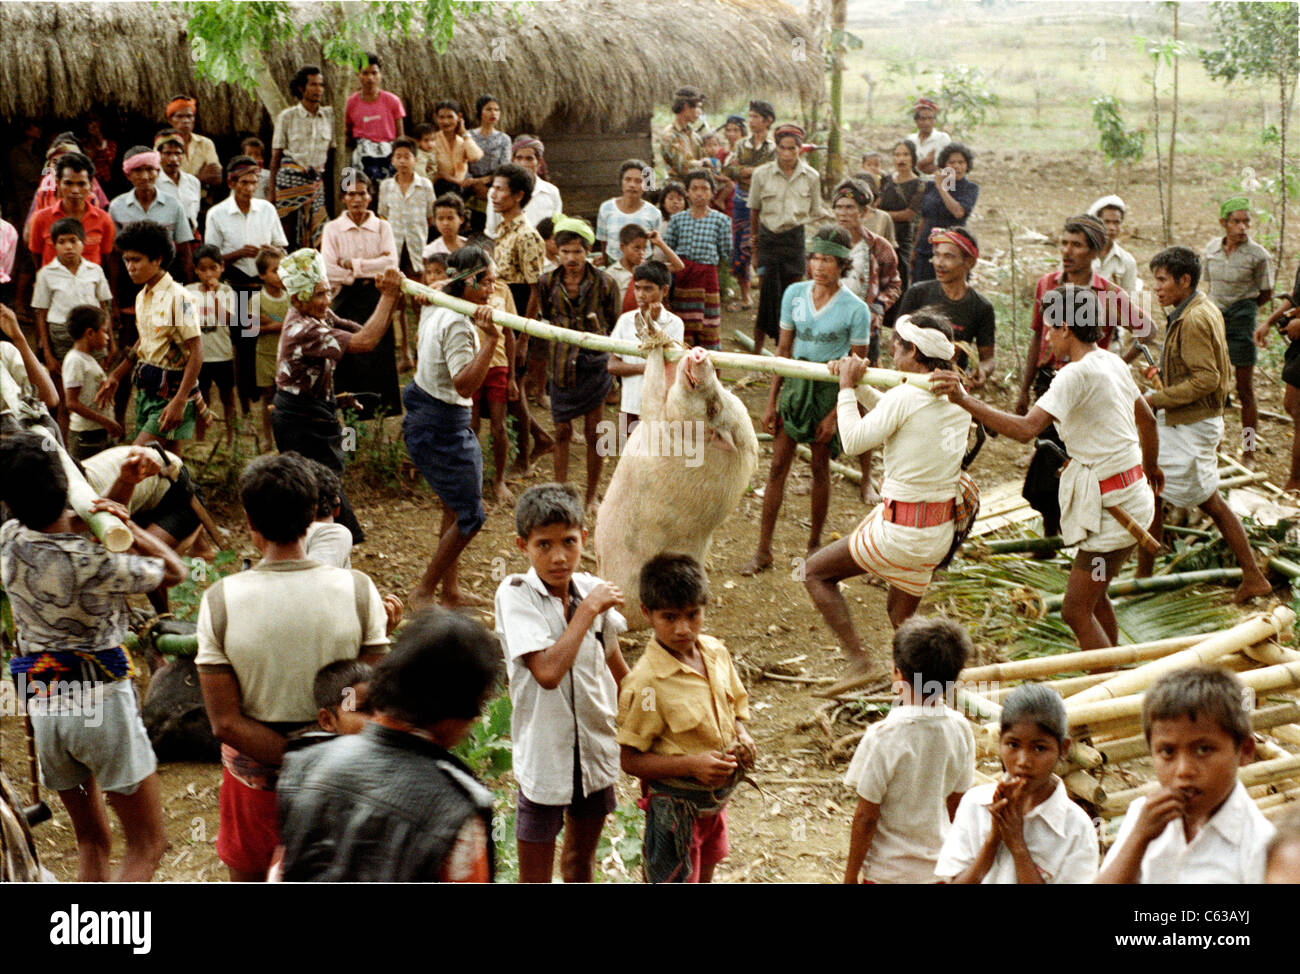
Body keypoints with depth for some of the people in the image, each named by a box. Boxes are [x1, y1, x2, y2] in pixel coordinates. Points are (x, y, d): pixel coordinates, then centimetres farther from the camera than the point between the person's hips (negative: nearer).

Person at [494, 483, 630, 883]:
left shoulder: (592, 589, -4)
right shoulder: (516, 594, -18)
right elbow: (548, 671, -32)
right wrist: (587, 610, -24)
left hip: (596, 749, 5)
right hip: (544, 756, -5)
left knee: (581, 857, 26)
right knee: (535, 878, 8)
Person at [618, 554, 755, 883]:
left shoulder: (716, 652, -6)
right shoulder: (646, 683, -26)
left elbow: (735, 705, 13)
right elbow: (630, 759, -21)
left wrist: (741, 736, -9)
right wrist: (692, 764, -31)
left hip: (716, 795, 7)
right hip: (675, 804, -6)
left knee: (704, 874, 25)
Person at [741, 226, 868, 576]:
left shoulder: (855, 310, -13)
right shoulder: (794, 294, -2)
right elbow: (784, 350, 5)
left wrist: (835, 415, -12)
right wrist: (772, 401, 4)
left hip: (830, 390, -3)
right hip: (795, 384, 3)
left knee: (820, 467, 8)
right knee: (778, 465, 1)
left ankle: (814, 544, 26)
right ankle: (763, 550, 7)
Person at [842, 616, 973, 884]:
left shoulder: (883, 737, -24)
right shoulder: (960, 730, -9)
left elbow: (866, 816, -18)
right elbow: (956, 802, 4)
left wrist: (851, 876, -6)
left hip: (887, 870, -5)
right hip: (937, 867, 5)